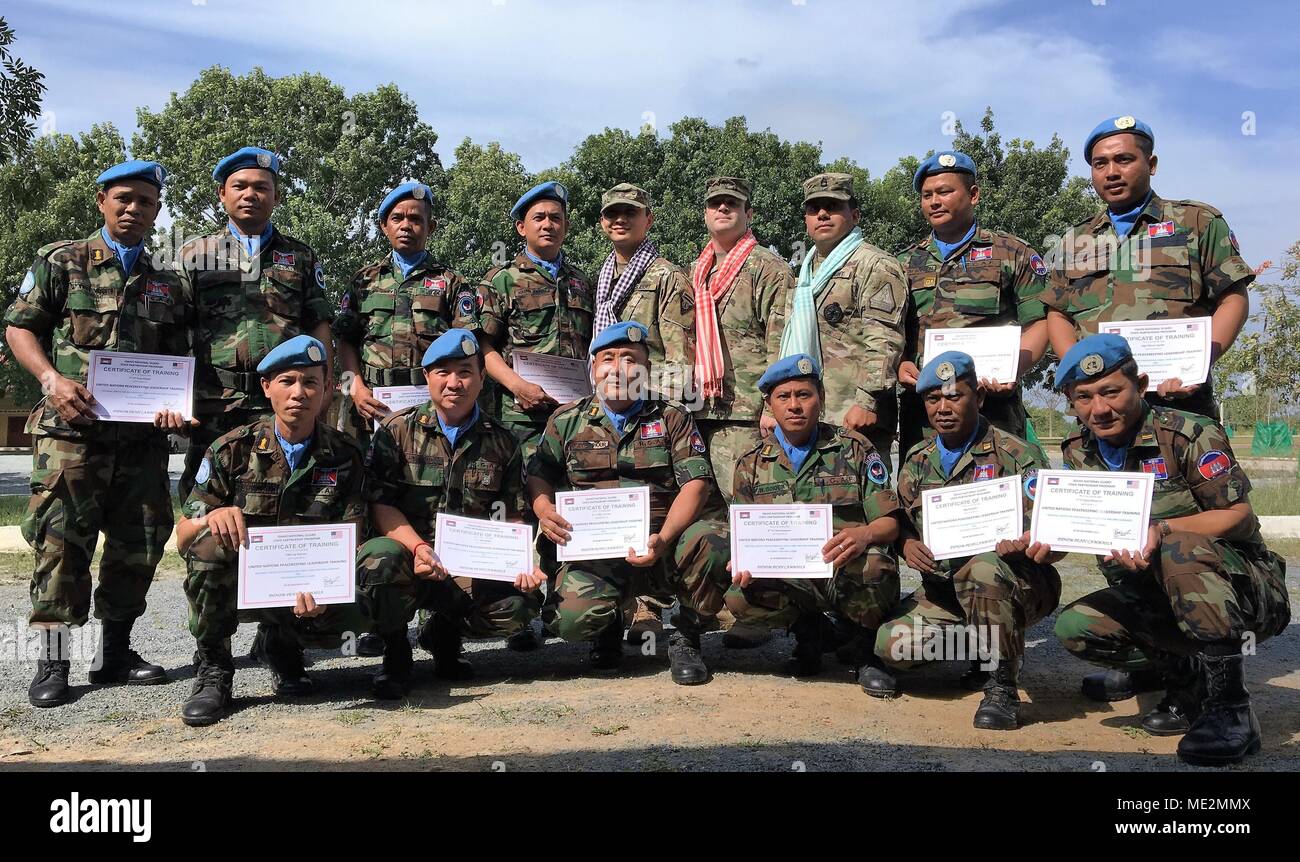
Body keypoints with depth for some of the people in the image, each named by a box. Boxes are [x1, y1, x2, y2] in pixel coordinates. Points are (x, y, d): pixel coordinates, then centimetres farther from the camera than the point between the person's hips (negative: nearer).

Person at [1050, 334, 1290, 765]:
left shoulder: (1191, 434, -14)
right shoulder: (1078, 453, 3)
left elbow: (1241, 518, -17)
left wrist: (1163, 530, -32)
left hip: (1244, 589, -5)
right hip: (1152, 599, 6)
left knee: (1179, 549, -37)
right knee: (1075, 626, -18)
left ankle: (1230, 704, -27)